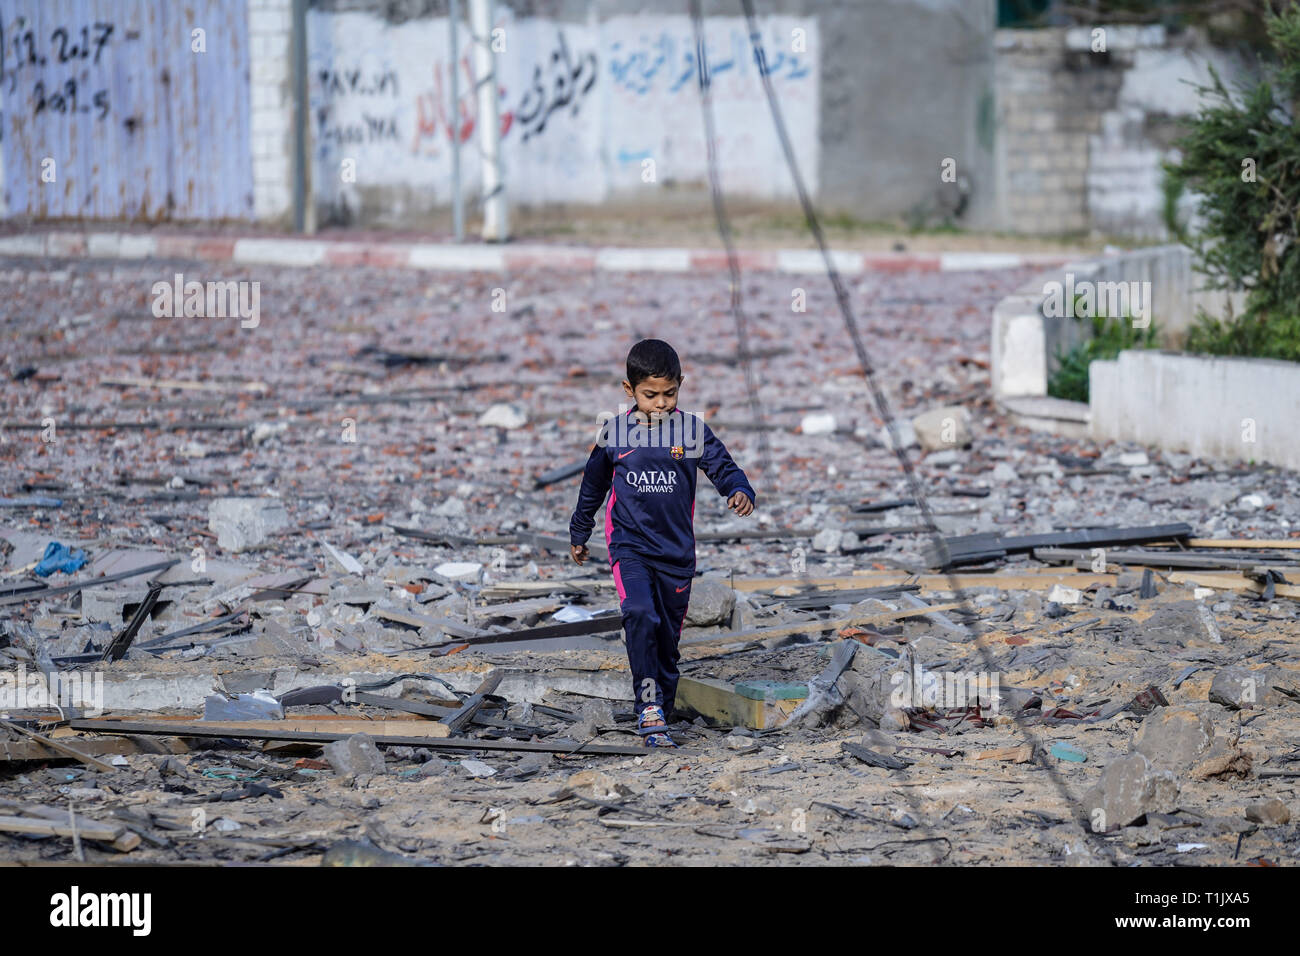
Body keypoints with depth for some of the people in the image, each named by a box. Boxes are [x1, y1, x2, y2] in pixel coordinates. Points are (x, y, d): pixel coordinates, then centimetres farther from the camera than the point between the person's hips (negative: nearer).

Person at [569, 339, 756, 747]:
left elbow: (724, 468, -3)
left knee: (668, 637, 7)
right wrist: (579, 534, 25)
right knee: (640, 615, -25)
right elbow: (593, 485, 15)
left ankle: (659, 716, 20)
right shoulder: (614, 432, 1)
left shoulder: (692, 431, -1)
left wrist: (740, 492, -27)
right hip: (629, 547, -1)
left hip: (676, 552, 1)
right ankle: (648, 703, -23)